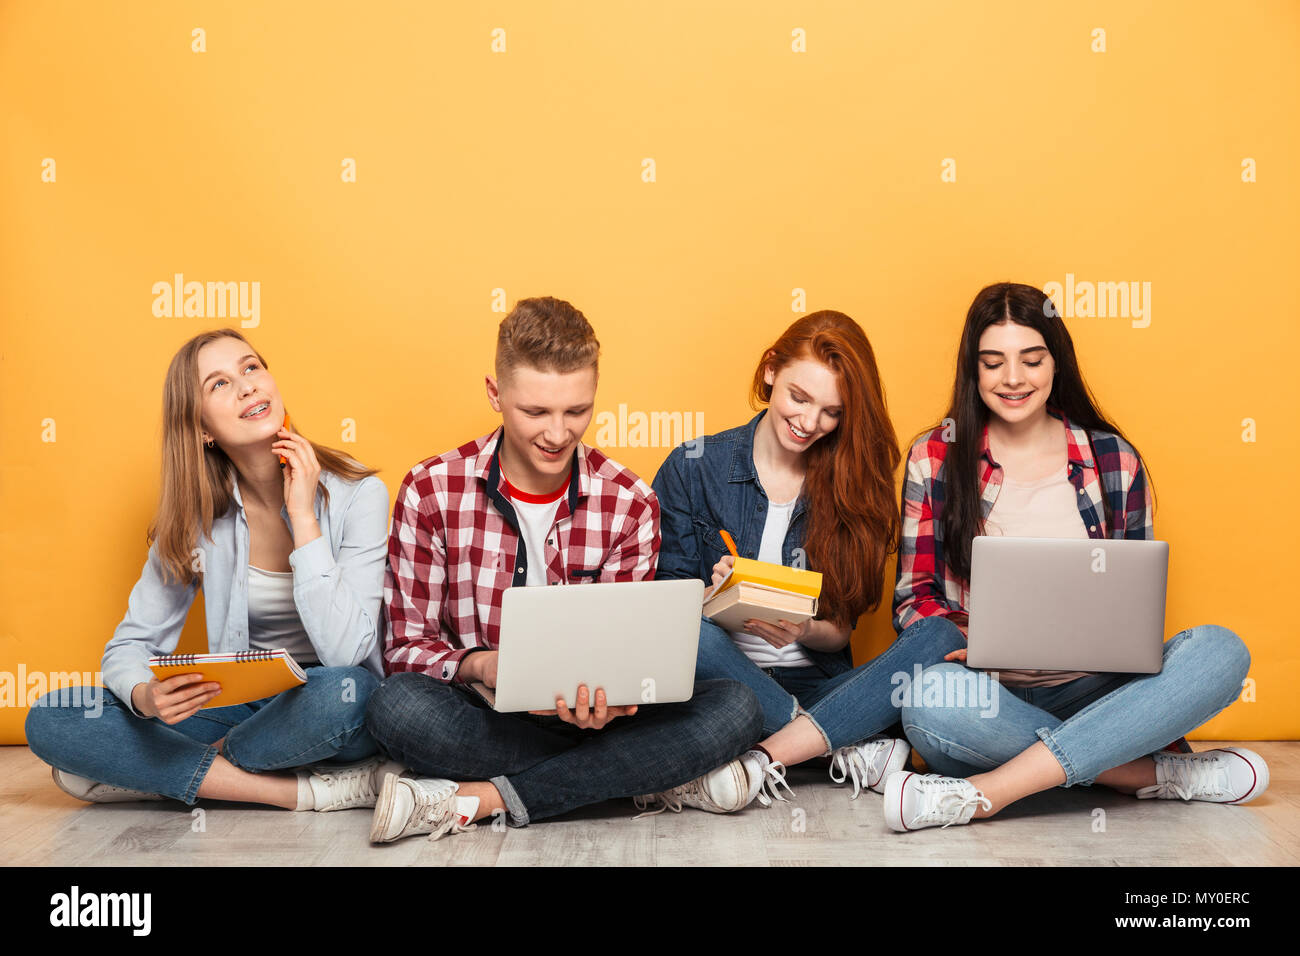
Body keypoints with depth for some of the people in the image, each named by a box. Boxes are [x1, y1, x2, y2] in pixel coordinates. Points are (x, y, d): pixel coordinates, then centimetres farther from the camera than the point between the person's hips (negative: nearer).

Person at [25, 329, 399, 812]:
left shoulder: (356, 494, -13)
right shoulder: (196, 513, -2)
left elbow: (345, 653, -23)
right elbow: (131, 644, 0)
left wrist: (303, 516, -23)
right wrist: (145, 697, -24)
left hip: (336, 717, -3)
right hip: (241, 708, 4)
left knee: (342, 691, -40)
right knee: (50, 719, -15)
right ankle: (307, 790, -21)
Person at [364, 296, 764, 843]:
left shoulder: (629, 505, -2)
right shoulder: (431, 492, -5)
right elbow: (406, 644, -5)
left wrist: (604, 697, -26)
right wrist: (479, 665, -28)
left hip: (585, 714, 1)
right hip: (478, 718, -1)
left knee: (735, 709, -24)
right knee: (399, 705, -35)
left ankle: (483, 798, -23)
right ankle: (657, 777, -22)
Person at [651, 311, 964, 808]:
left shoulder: (852, 482, 8)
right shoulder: (693, 467, 3)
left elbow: (840, 630, 4)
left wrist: (804, 631, -19)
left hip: (816, 685, 2)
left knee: (938, 641, -24)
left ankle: (760, 760, -31)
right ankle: (848, 747, -24)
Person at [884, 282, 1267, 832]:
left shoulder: (1113, 458, 8)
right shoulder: (935, 459, 4)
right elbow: (913, 595, 4)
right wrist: (967, 643, -17)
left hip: (1089, 690, 2)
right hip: (987, 693, -2)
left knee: (1220, 651, -24)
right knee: (930, 699, -36)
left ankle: (984, 792, -32)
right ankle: (1161, 773, -22)